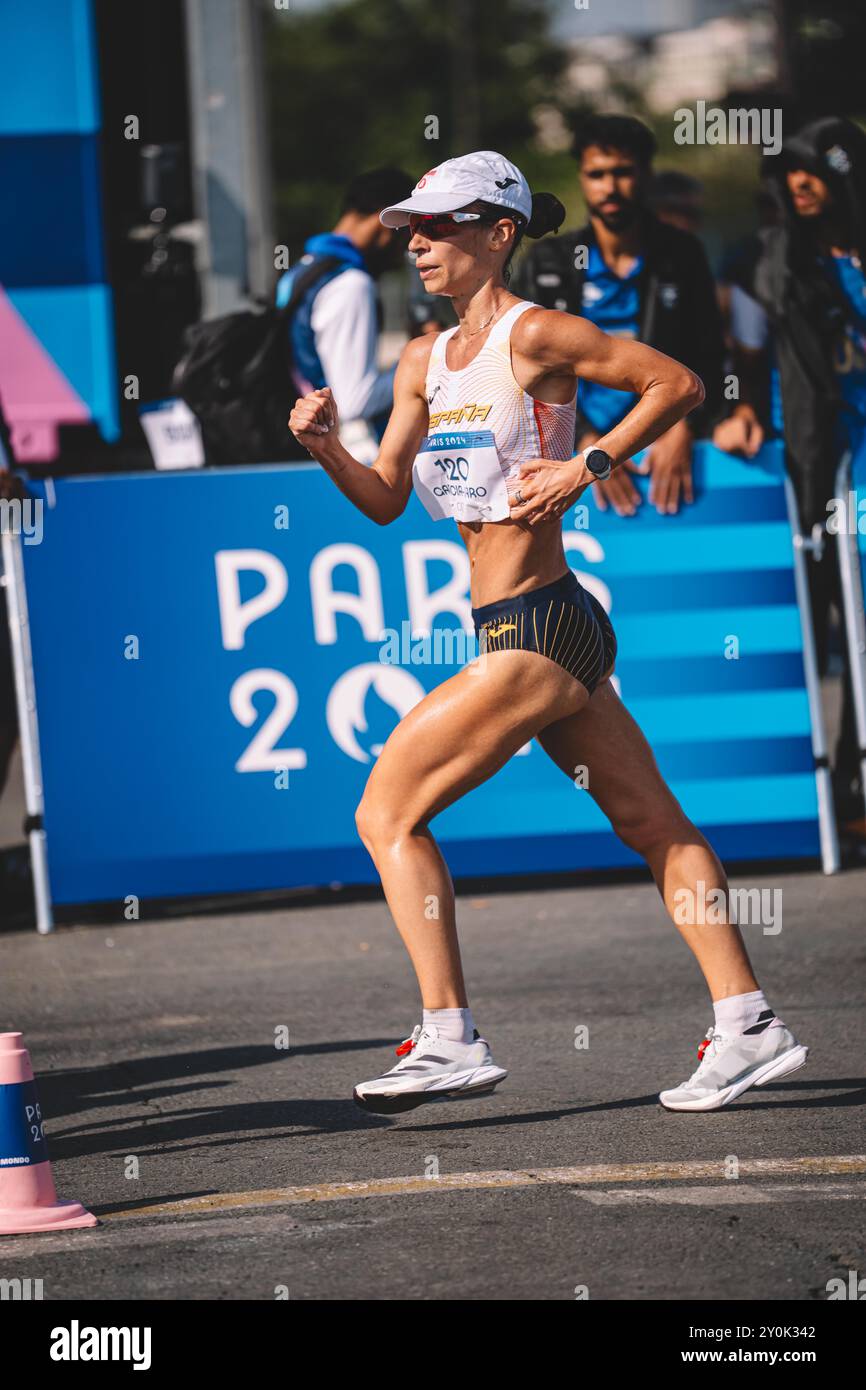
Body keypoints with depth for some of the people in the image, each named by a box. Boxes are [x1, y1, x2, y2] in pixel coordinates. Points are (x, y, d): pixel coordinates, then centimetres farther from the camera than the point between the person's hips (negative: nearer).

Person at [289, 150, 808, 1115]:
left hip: (535, 632, -9)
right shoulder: (425, 361, 14)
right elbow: (385, 499, 16)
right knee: (652, 825, 10)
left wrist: (587, 467, -15)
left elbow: (678, 384, -9)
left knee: (388, 812, -7)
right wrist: (327, 450, -1)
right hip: (539, 632, 9)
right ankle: (747, 1027, 14)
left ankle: (449, 1042, -6)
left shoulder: (534, 335, -10)